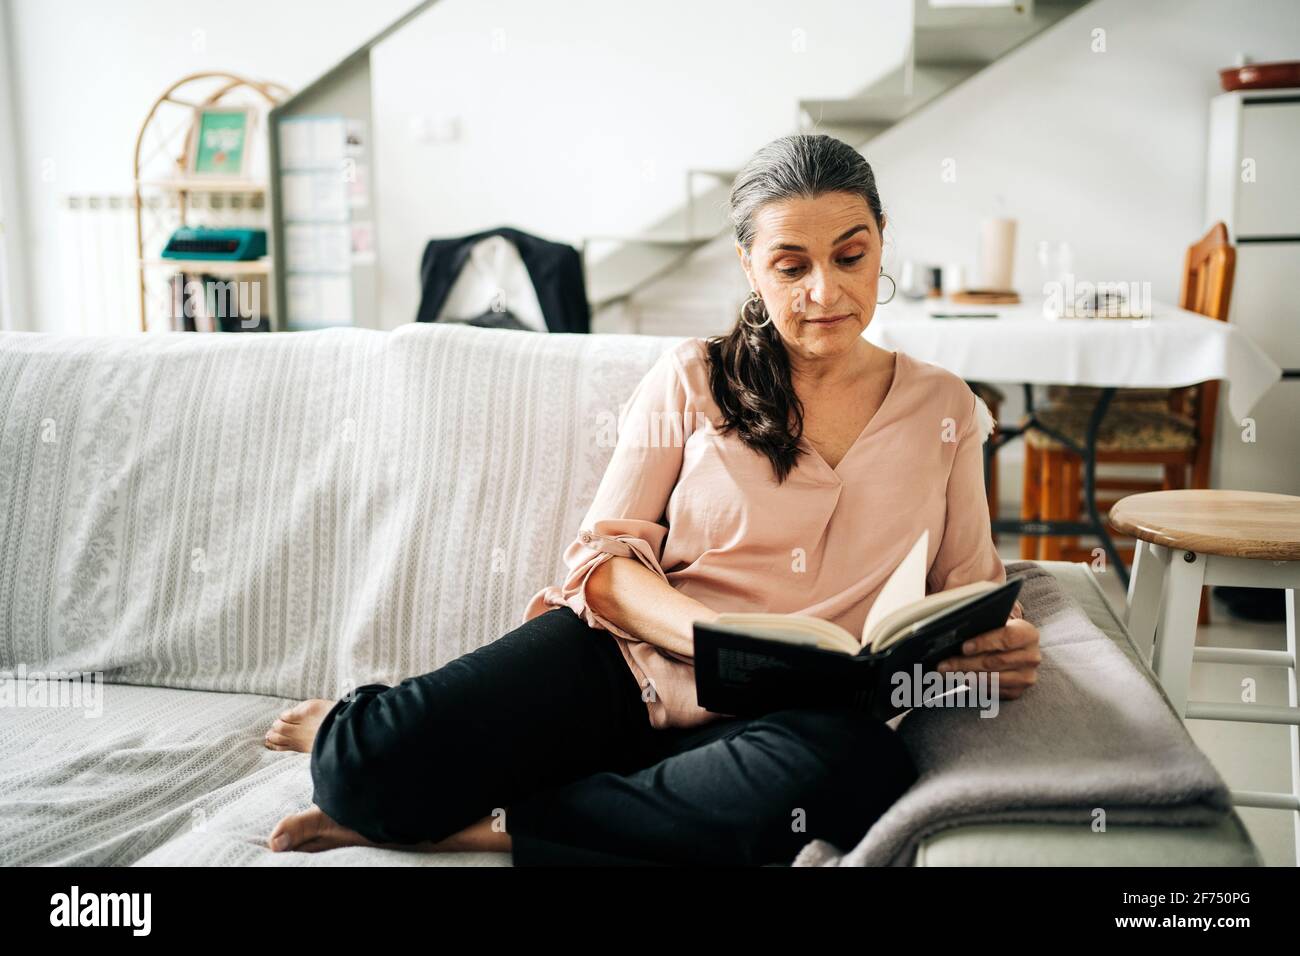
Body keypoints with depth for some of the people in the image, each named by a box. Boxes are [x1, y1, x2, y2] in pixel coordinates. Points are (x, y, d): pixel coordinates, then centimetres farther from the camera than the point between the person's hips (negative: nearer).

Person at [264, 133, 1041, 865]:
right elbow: (603, 559, -1)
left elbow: (969, 592, 12)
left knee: (866, 766, -37)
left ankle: (477, 826, -18)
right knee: (376, 763, -27)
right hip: (621, 666, -1)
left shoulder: (945, 408, 12)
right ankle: (355, 735, 15)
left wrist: (1005, 647, -12)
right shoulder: (694, 378, 5)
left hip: (782, 717, 2)